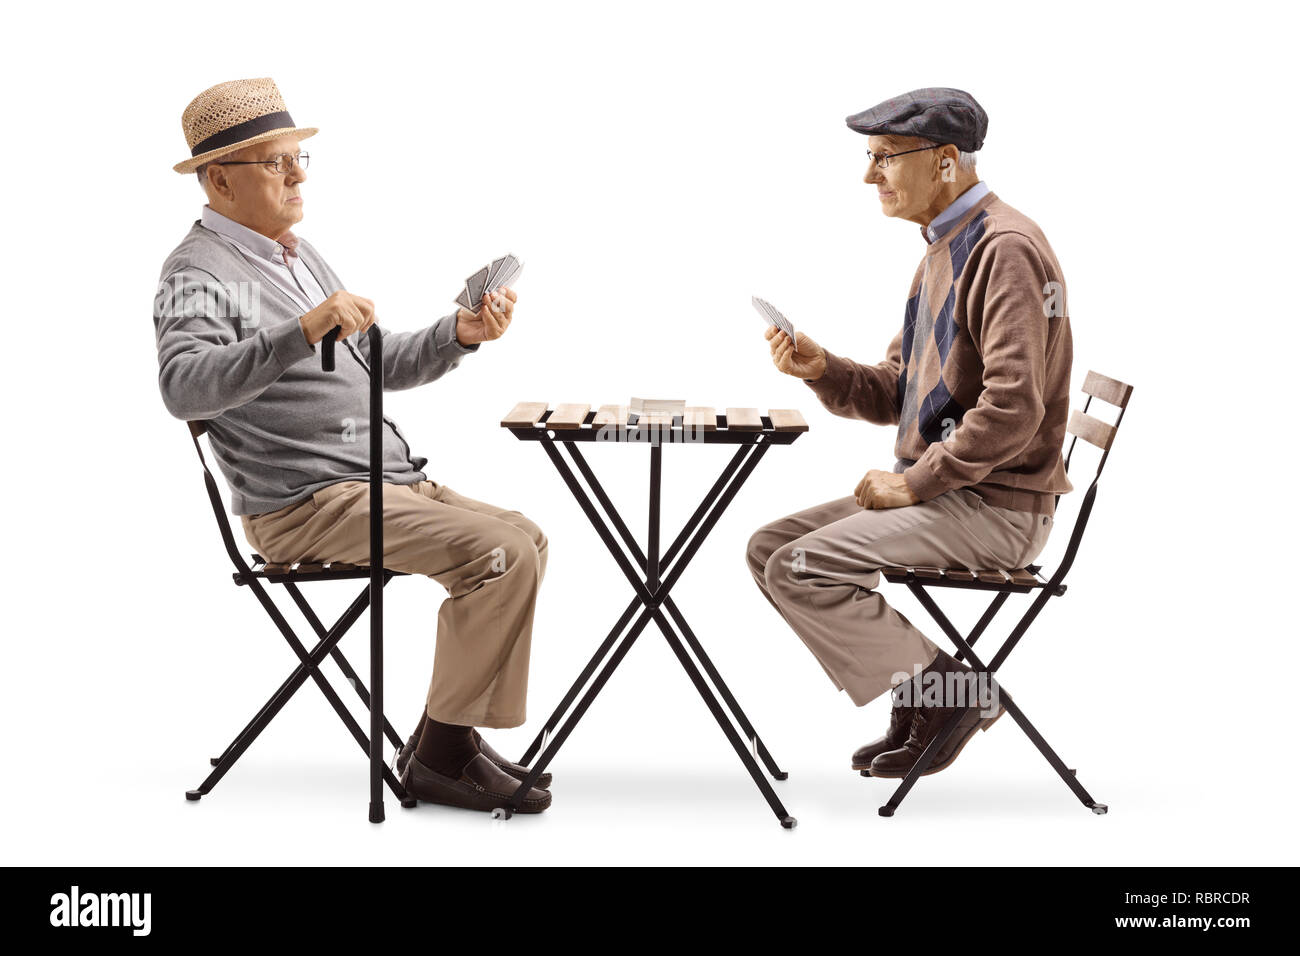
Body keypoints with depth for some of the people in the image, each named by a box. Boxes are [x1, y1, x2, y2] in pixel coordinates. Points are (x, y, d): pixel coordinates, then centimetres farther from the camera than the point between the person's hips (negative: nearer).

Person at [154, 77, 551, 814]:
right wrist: (304, 331, -42)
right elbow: (185, 386, -31)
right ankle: (440, 754, -10)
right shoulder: (201, 271, -11)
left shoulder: (298, 253, 19)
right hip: (306, 504, -10)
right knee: (501, 553, -21)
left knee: (521, 540, 10)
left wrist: (459, 336, 4)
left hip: (382, 482, 10)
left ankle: (451, 736, 9)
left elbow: (380, 365, 22)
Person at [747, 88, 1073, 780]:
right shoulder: (941, 251, 16)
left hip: (996, 506, -10)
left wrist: (913, 483, -19)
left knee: (801, 570, -20)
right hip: (938, 490, 10)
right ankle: (921, 695, 5)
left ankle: (946, 689, -5)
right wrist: (823, 370, -1)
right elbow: (896, 396, 18)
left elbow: (1012, 408, -26)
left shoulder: (1007, 249, -16)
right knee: (768, 549, 5)